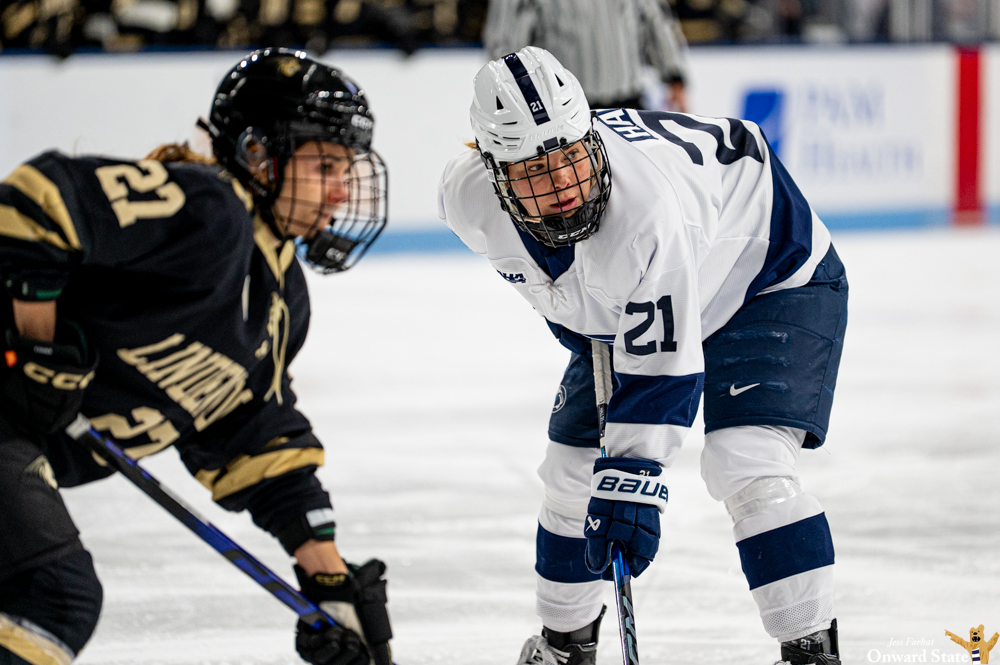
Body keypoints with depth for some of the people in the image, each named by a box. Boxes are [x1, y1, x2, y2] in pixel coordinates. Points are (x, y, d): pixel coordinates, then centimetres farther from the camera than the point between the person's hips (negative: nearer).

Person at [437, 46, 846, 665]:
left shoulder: (648, 206, -43)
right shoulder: (470, 200, -25)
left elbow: (663, 363, -37)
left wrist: (633, 479, -39)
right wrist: (582, 332, 5)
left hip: (771, 270, -6)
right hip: (616, 306, 7)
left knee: (746, 465, -24)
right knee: (573, 467, 6)